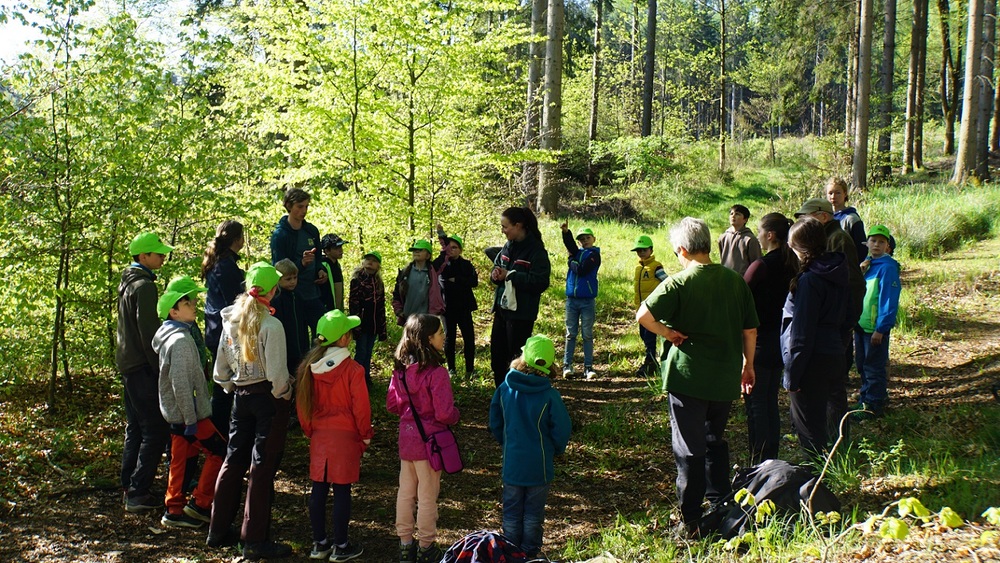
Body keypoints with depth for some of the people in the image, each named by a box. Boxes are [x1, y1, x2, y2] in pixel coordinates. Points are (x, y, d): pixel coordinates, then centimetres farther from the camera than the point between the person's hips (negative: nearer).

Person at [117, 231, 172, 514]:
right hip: (142, 366, -10)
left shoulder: (128, 283, 15)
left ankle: (130, 488, 22)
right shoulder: (144, 286, -16)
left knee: (135, 429, 16)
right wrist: (160, 369, -16)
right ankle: (138, 493, -7)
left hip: (128, 363, 10)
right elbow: (148, 332, -20)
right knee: (155, 430, -7)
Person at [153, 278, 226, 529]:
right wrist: (191, 420, -22)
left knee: (179, 460, 14)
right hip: (188, 414, -10)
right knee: (219, 452, 0)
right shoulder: (181, 340, -20)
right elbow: (180, 384, -24)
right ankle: (199, 503, 5)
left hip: (176, 414, 10)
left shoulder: (171, 335, 11)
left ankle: (174, 510, 21)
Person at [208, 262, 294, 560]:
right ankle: (255, 541, 6)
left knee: (234, 460, 17)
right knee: (262, 467, 0)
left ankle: (218, 530, 27)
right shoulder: (271, 325, -18)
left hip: (241, 398, 6)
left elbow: (220, 370, 10)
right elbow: (276, 373, -22)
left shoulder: (230, 321, 3)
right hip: (269, 399, -6)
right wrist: (284, 395, -5)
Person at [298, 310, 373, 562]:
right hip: (345, 436, -4)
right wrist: (366, 434, 4)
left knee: (318, 489, 12)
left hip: (318, 435, 5)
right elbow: (361, 407, -11)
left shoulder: (309, 367, -2)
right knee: (342, 490, 4)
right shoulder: (352, 369, -16)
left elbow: (302, 404, 5)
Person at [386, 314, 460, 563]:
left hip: (406, 437, 6)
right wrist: (455, 415, -2)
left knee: (405, 493, 16)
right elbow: (445, 413, -23)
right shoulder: (436, 373, -23)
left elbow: (392, 405, 6)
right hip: (429, 440, -6)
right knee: (427, 497, 8)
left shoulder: (401, 369, -2)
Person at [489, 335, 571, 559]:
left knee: (512, 510, 15)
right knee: (533, 512, 13)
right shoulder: (550, 396, -19)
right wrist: (556, 450, 10)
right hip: (539, 464, -2)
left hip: (511, 462, 2)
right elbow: (562, 430, -11)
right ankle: (530, 553, 22)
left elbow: (495, 423, 3)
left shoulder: (505, 389, -10)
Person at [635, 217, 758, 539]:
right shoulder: (735, 280, 1)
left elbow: (643, 315, -22)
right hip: (725, 379, 5)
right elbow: (750, 330, 6)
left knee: (689, 450, 3)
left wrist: (668, 333, -7)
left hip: (688, 377, -5)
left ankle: (692, 522, 6)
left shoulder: (679, 283, -12)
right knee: (716, 442, 22)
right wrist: (748, 365, 18)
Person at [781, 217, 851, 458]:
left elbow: (802, 332, -18)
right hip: (835, 355, 9)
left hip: (813, 362, -9)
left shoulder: (809, 280, -19)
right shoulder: (838, 272, 7)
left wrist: (792, 374, -13)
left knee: (808, 428, 3)